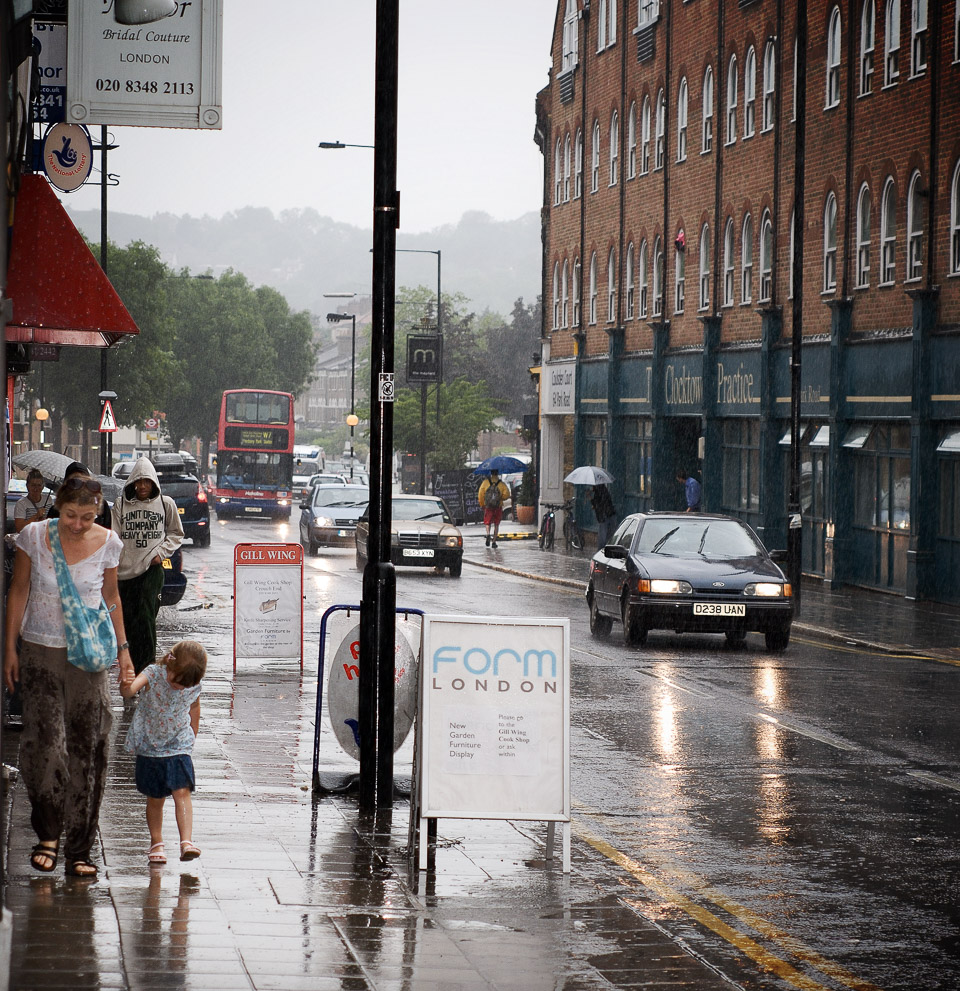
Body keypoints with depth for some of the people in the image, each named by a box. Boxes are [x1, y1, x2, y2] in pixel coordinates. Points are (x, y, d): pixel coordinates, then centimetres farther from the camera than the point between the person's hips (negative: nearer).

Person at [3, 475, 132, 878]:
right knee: (42, 742, -13)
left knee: (87, 749, -1)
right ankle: (48, 832, 9)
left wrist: (123, 648, 10)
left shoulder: (107, 543, -3)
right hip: (40, 651, -1)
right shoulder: (34, 536, -6)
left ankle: (79, 850, 6)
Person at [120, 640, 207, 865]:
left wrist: (192, 735, 22)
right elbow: (130, 689, -37)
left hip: (179, 746, 1)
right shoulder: (154, 674, -19)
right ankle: (156, 844, 19)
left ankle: (186, 841, -19)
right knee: (155, 798, 8)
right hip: (149, 746, -1)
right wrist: (126, 688, -61)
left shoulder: (194, 686, -9)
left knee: (182, 791, -14)